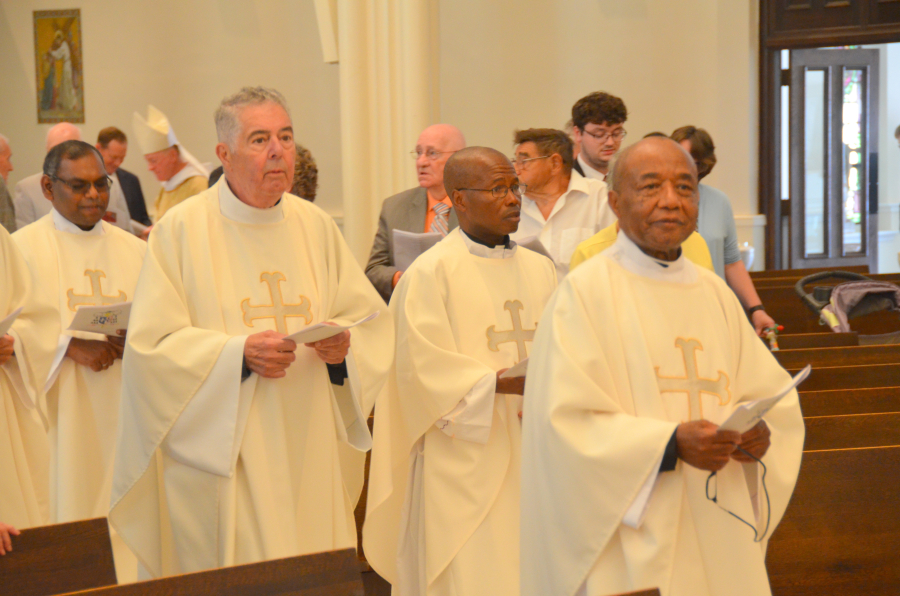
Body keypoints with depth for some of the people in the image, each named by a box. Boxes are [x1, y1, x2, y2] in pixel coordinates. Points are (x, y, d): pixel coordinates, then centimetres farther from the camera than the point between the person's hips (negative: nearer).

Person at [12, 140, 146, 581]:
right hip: (62, 415, -3)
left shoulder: (134, 250, 13)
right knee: (68, 503, -5)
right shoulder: (23, 248, 1)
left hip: (125, 413, 3)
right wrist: (71, 346, -20)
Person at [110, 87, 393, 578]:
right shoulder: (181, 229, -4)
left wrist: (343, 343, -12)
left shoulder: (315, 226, 9)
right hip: (221, 461, -4)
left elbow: (371, 319, 11)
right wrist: (239, 352, -21)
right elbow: (151, 345, -9)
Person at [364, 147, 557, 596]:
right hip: (464, 470, -5)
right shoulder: (430, 273, -5)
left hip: (537, 459, 6)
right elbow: (425, 367, -14)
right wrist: (504, 383, -24)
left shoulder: (540, 270, 14)